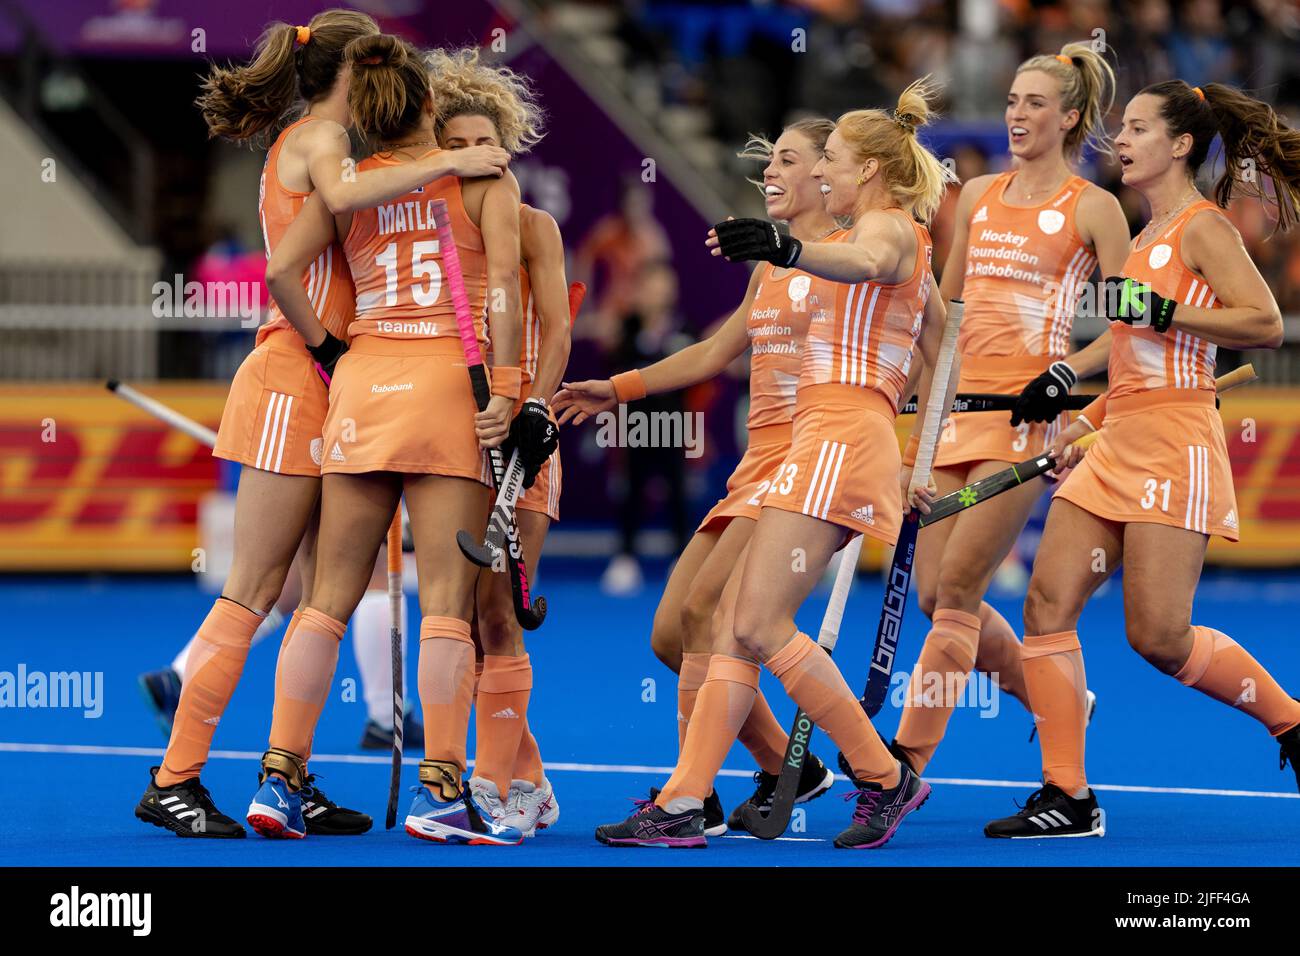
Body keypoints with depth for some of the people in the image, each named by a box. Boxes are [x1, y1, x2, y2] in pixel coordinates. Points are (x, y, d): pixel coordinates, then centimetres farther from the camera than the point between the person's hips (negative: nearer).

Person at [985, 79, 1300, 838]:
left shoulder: (1203, 226, -7)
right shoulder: (1148, 235, 20)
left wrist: (1163, 312, -21)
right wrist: (1087, 424, 21)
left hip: (1175, 446, -9)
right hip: (1119, 448, 9)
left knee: (1158, 636, -11)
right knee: (1049, 604, -3)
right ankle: (1068, 796, -1)